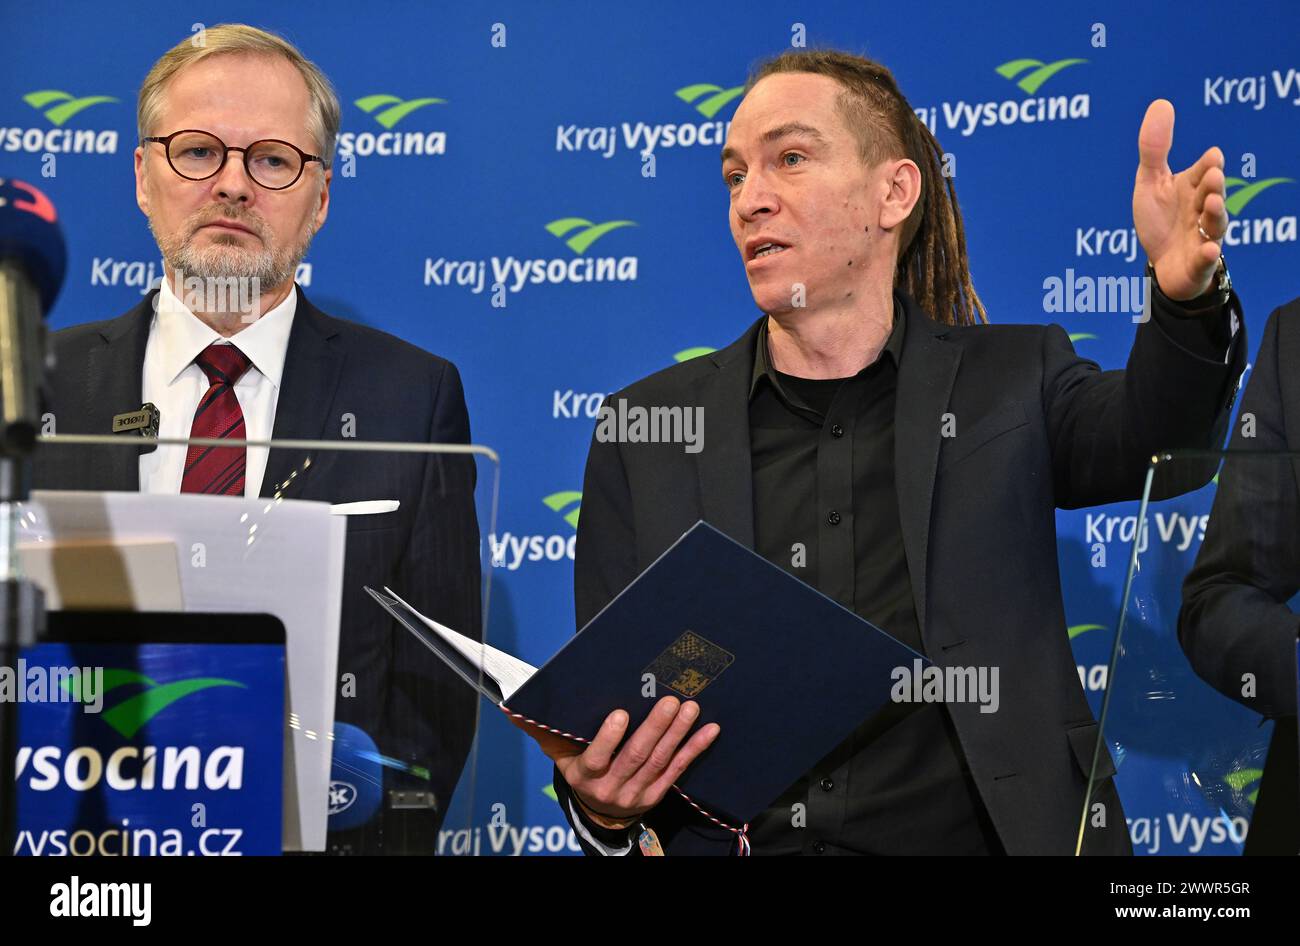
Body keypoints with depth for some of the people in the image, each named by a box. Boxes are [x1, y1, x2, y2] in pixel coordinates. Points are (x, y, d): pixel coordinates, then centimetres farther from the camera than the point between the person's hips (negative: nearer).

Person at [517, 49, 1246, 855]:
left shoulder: (1007, 380, 11)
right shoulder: (646, 433, 11)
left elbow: (1156, 437, -8)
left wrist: (1188, 295, -27)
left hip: (973, 835, 0)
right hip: (722, 841, 0)